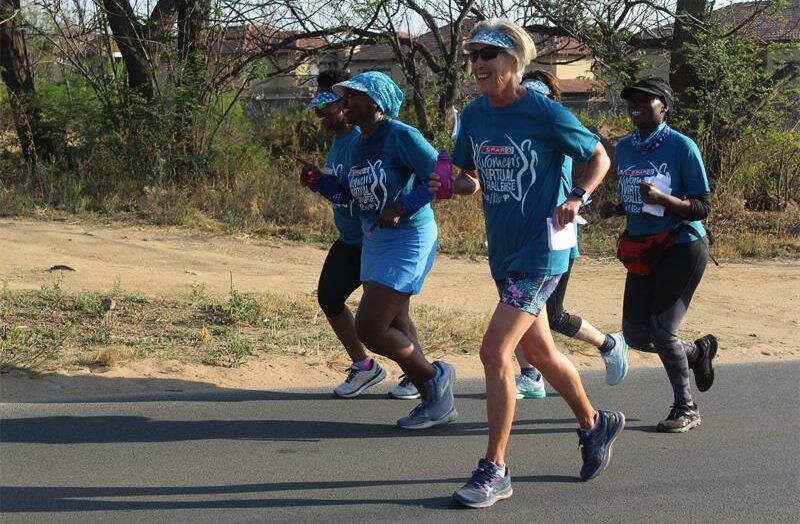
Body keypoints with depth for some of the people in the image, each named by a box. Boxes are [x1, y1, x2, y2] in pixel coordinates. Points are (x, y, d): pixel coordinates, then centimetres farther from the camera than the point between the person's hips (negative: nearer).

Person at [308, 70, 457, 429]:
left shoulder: (401, 137, -16)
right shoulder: (360, 146, 9)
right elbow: (350, 193, 18)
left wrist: (402, 207, -24)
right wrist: (319, 183, 3)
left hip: (408, 241, -10)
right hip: (374, 241, 10)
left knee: (369, 328, -12)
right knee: (394, 327, 16)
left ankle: (435, 377, 9)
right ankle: (437, 403, 27)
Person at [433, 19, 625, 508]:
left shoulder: (546, 114, -14)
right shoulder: (473, 116, 3)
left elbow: (600, 157, -1)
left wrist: (575, 199, -18)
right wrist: (450, 184, -9)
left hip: (541, 251, -7)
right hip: (504, 252, 7)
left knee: (494, 351, -14)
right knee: (539, 352, 19)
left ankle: (495, 470, -4)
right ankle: (595, 424, 43)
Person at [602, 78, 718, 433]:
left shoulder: (681, 147, -12)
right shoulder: (624, 148, 7)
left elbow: (702, 207, -12)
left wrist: (662, 199, -28)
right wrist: (616, 209, -2)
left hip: (682, 247, -7)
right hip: (642, 250, 7)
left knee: (662, 330, -11)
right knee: (635, 335, 6)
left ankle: (686, 410, 9)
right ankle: (699, 351, 35)